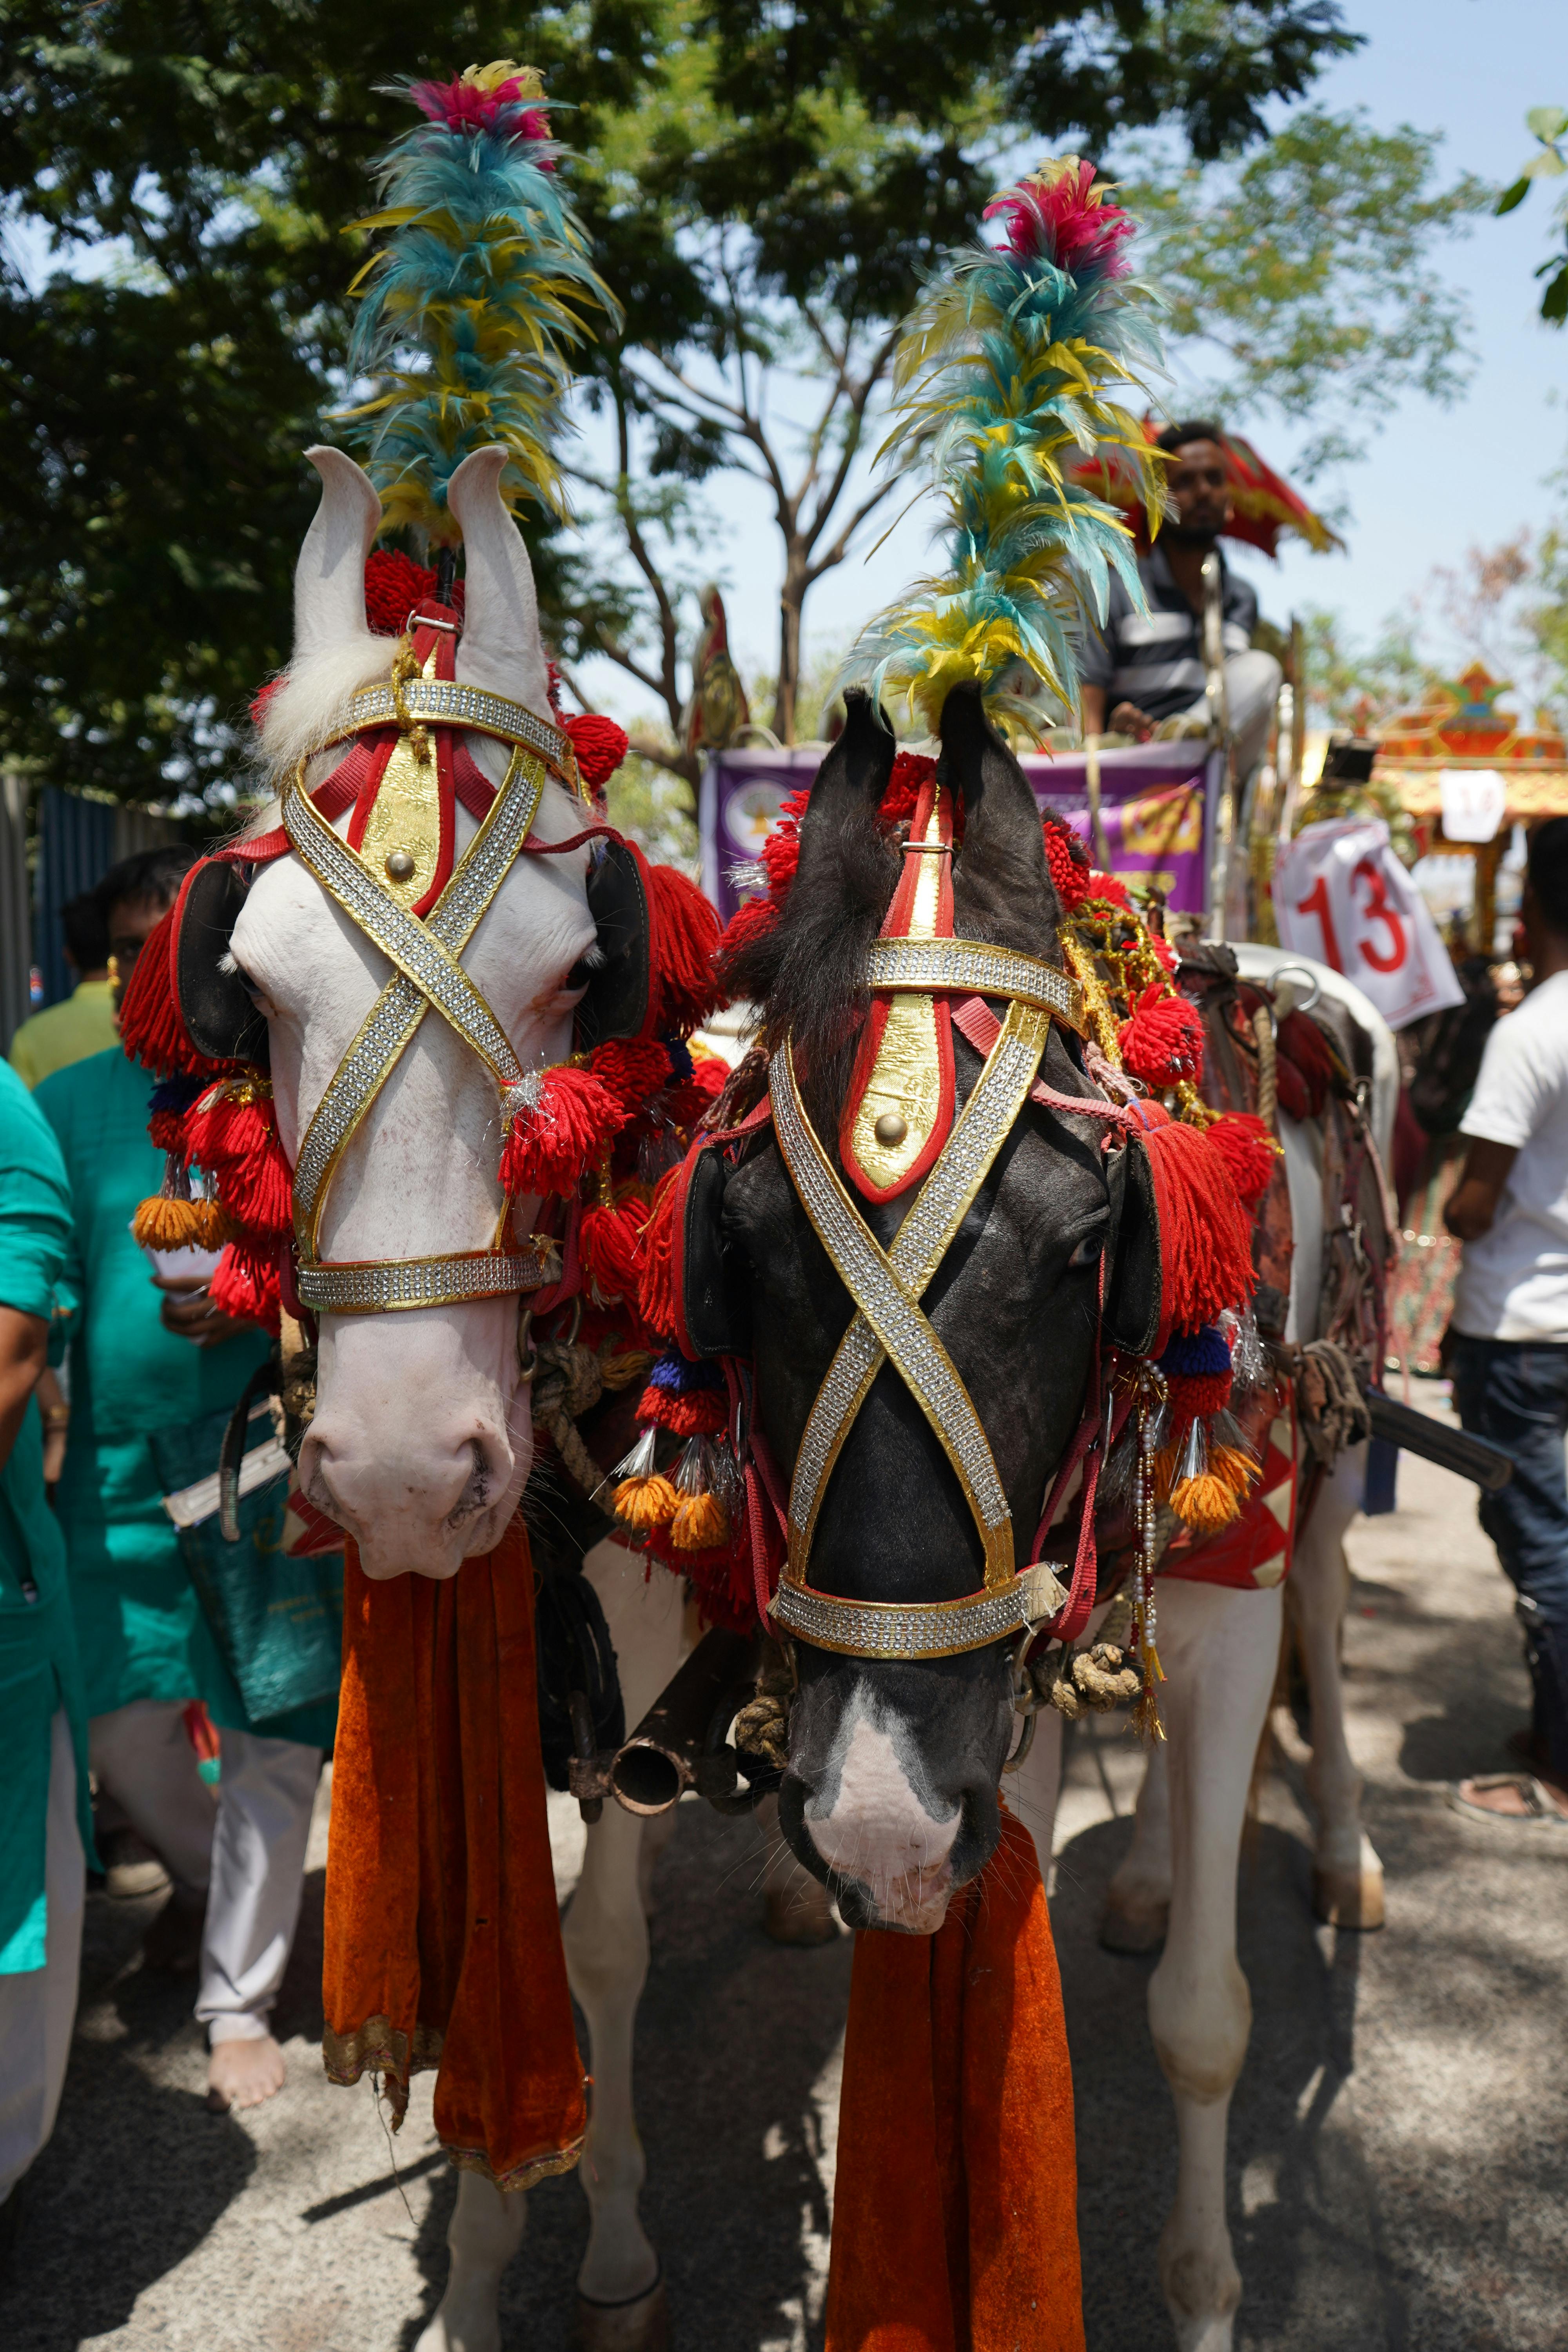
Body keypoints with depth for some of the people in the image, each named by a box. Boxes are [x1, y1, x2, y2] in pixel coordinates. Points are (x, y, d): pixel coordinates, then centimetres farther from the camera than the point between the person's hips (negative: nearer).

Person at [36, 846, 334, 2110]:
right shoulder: (72, 1102, 2)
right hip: (122, 1470, 2)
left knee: (271, 1738, 6)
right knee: (121, 1727, 12)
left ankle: (241, 1997, 26)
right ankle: (203, 1881, 45)